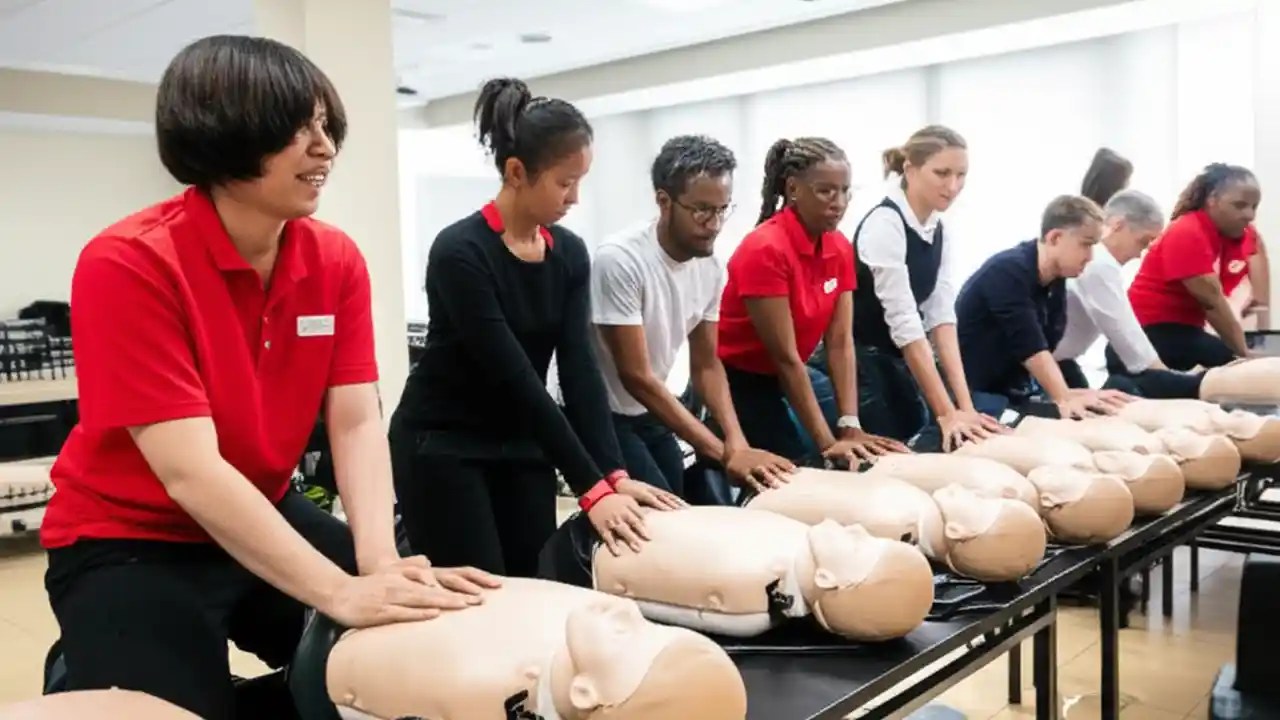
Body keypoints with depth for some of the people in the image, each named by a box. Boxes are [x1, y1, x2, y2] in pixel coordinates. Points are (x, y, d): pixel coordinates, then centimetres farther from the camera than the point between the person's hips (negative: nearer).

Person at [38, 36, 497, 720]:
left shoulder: (336, 260, -6)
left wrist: (380, 562, -31)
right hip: (130, 543, -5)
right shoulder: (127, 264, -24)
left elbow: (356, 423, -13)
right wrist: (341, 593, -37)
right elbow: (190, 473, -30)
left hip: (266, 516, 5)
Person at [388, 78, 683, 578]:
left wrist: (614, 474, -19)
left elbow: (580, 369, -7)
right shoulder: (460, 252, -21)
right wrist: (592, 490, -28)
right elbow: (514, 378, -26)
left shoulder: (570, 254, 0)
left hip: (521, 448, 6)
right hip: (441, 449, -6)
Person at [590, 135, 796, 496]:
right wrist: (724, 453, -28)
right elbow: (635, 376, -26)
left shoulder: (711, 268, -6)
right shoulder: (619, 260, -26)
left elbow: (707, 365, 2)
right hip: (604, 417, -6)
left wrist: (738, 444, -16)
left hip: (651, 414, 6)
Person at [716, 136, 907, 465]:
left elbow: (841, 342, -6)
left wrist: (851, 427, -16)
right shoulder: (766, 250, -24)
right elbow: (785, 357, -23)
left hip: (777, 382, 7)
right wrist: (827, 443, -23)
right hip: (734, 384, -7)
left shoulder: (840, 248, -1)